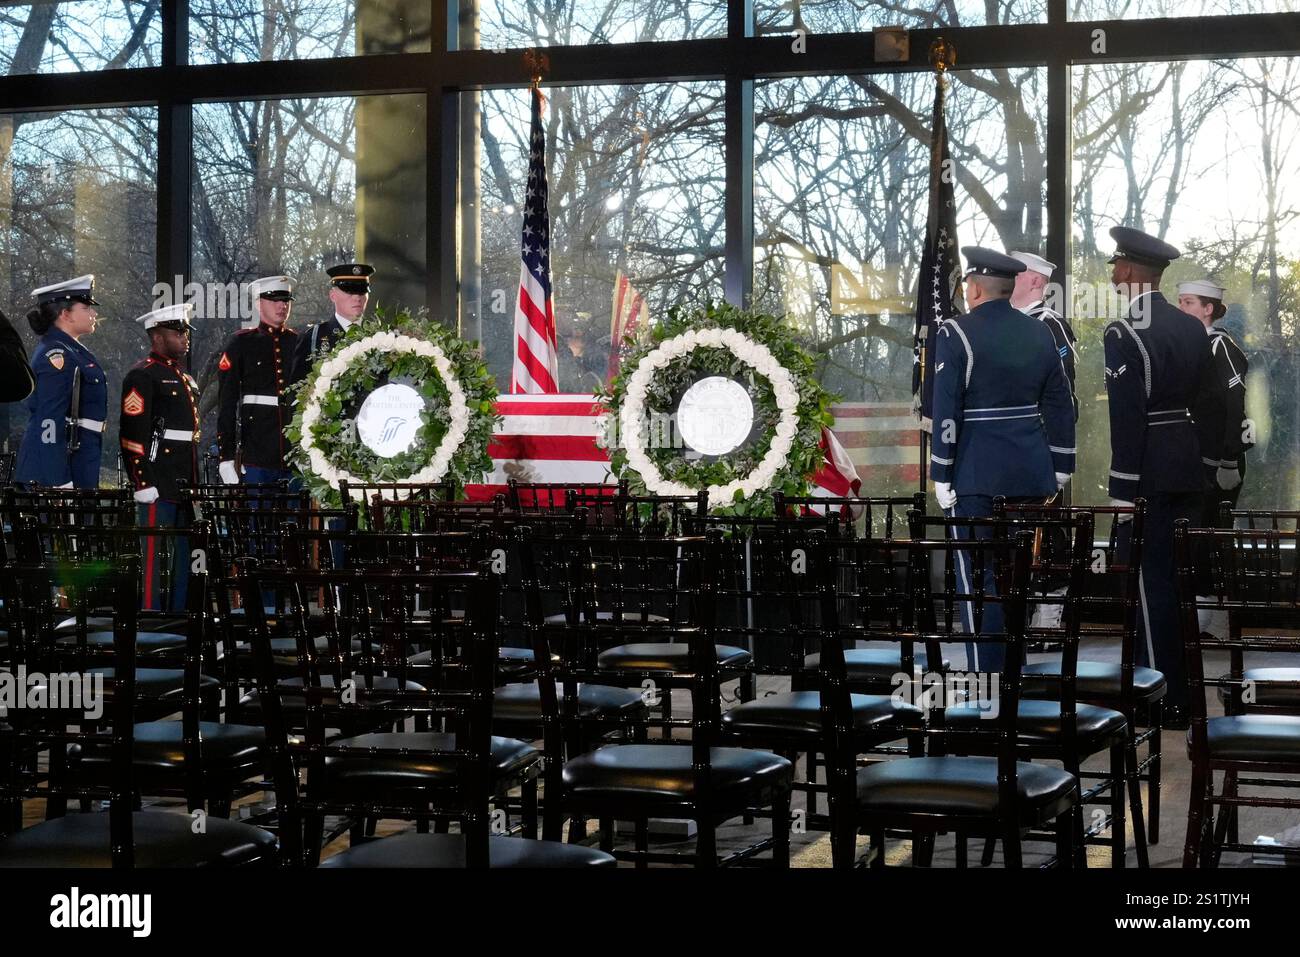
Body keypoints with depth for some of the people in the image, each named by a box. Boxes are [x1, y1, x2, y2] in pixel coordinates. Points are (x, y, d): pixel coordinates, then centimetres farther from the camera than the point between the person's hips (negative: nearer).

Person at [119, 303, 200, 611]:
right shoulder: (143, 375, -8)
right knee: (153, 555, -6)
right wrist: (143, 485, -19)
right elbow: (132, 434, -15)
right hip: (158, 486, -9)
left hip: (185, 485, 9)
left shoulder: (186, 378, 20)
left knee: (184, 556, 11)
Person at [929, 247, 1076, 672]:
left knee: (978, 578, -1)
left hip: (975, 471, -6)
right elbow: (1059, 406, 11)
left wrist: (941, 477, -9)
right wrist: (1059, 470, 17)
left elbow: (945, 412, -14)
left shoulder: (956, 334, -10)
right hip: (1030, 471, 6)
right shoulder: (1039, 333, 8)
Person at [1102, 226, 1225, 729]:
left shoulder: (1122, 336, -15)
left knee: (1152, 584, -1)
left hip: (1147, 477, -7)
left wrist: (1122, 494, -15)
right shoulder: (1193, 329, 8)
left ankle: (1166, 702, 3)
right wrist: (1209, 465, 19)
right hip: (1188, 473, 8)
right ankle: (1192, 685, 24)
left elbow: (1125, 419, -18)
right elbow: (1210, 404, 12)